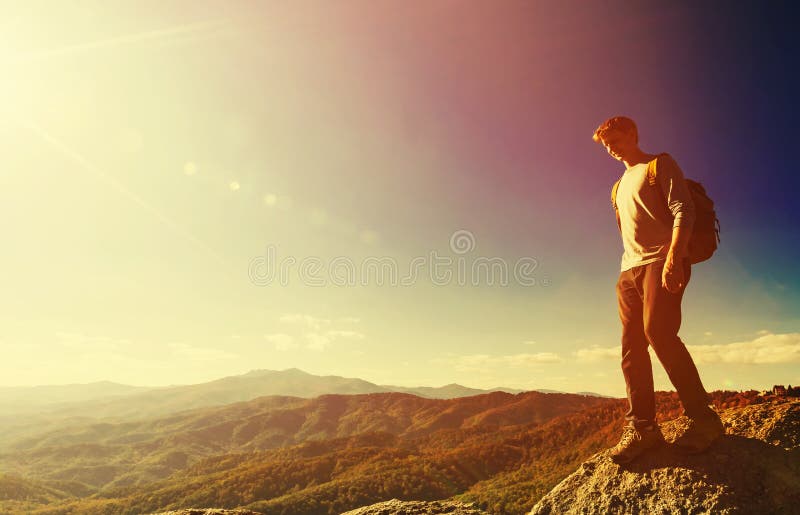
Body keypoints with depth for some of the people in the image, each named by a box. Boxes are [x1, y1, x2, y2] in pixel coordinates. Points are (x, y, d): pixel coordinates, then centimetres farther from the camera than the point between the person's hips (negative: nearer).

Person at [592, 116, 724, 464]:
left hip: (662, 261, -7)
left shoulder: (660, 164, 6)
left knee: (658, 333, -22)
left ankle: (702, 418, -10)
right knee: (631, 347, -2)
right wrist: (628, 267, 15)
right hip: (629, 268, 7)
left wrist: (673, 259, -20)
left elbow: (684, 211, -7)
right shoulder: (620, 185, 27)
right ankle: (641, 426, 0)